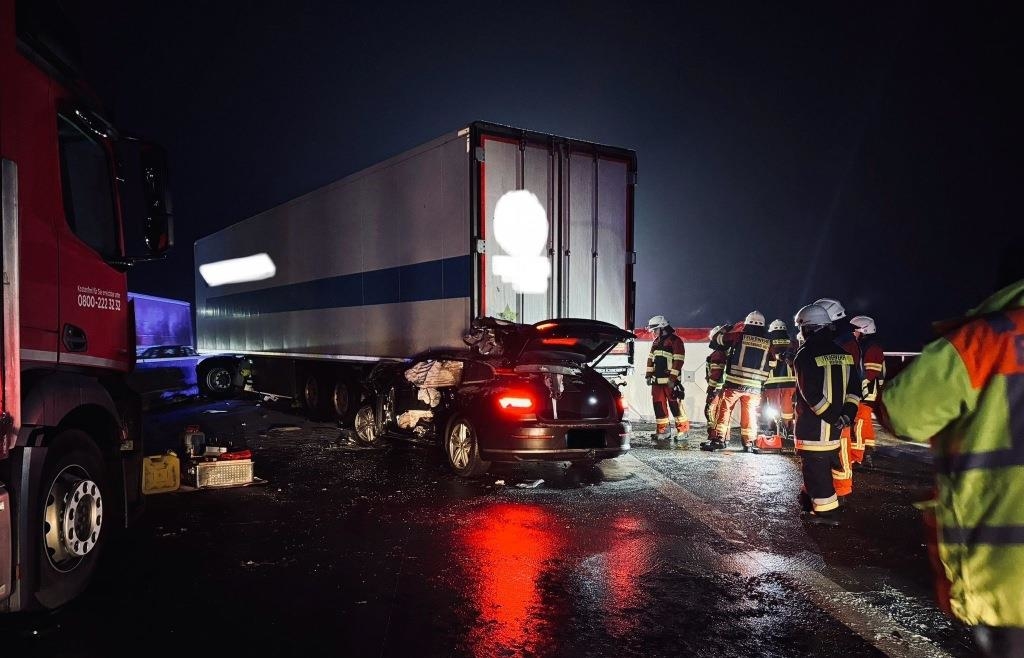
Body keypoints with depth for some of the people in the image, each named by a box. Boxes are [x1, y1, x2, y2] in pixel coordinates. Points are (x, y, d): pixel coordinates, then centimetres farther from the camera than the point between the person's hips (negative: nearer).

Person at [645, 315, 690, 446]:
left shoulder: (675, 341, -7)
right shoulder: (656, 342, 17)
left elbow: (678, 361, -13)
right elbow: (650, 359, 21)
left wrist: (673, 378, -16)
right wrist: (649, 375, 13)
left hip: (670, 381, -7)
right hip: (657, 381, 7)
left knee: (675, 405, -7)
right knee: (659, 405, 6)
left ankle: (682, 430, 1)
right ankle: (663, 431, 13)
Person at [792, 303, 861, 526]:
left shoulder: (804, 357, -15)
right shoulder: (842, 354, 6)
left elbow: (812, 395, -20)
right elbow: (853, 388, 4)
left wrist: (832, 418, -15)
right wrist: (847, 414, -2)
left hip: (813, 425, -7)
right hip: (835, 425, 7)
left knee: (815, 466, 1)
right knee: (826, 463, 19)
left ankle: (826, 512, 3)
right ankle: (809, 500, 31)